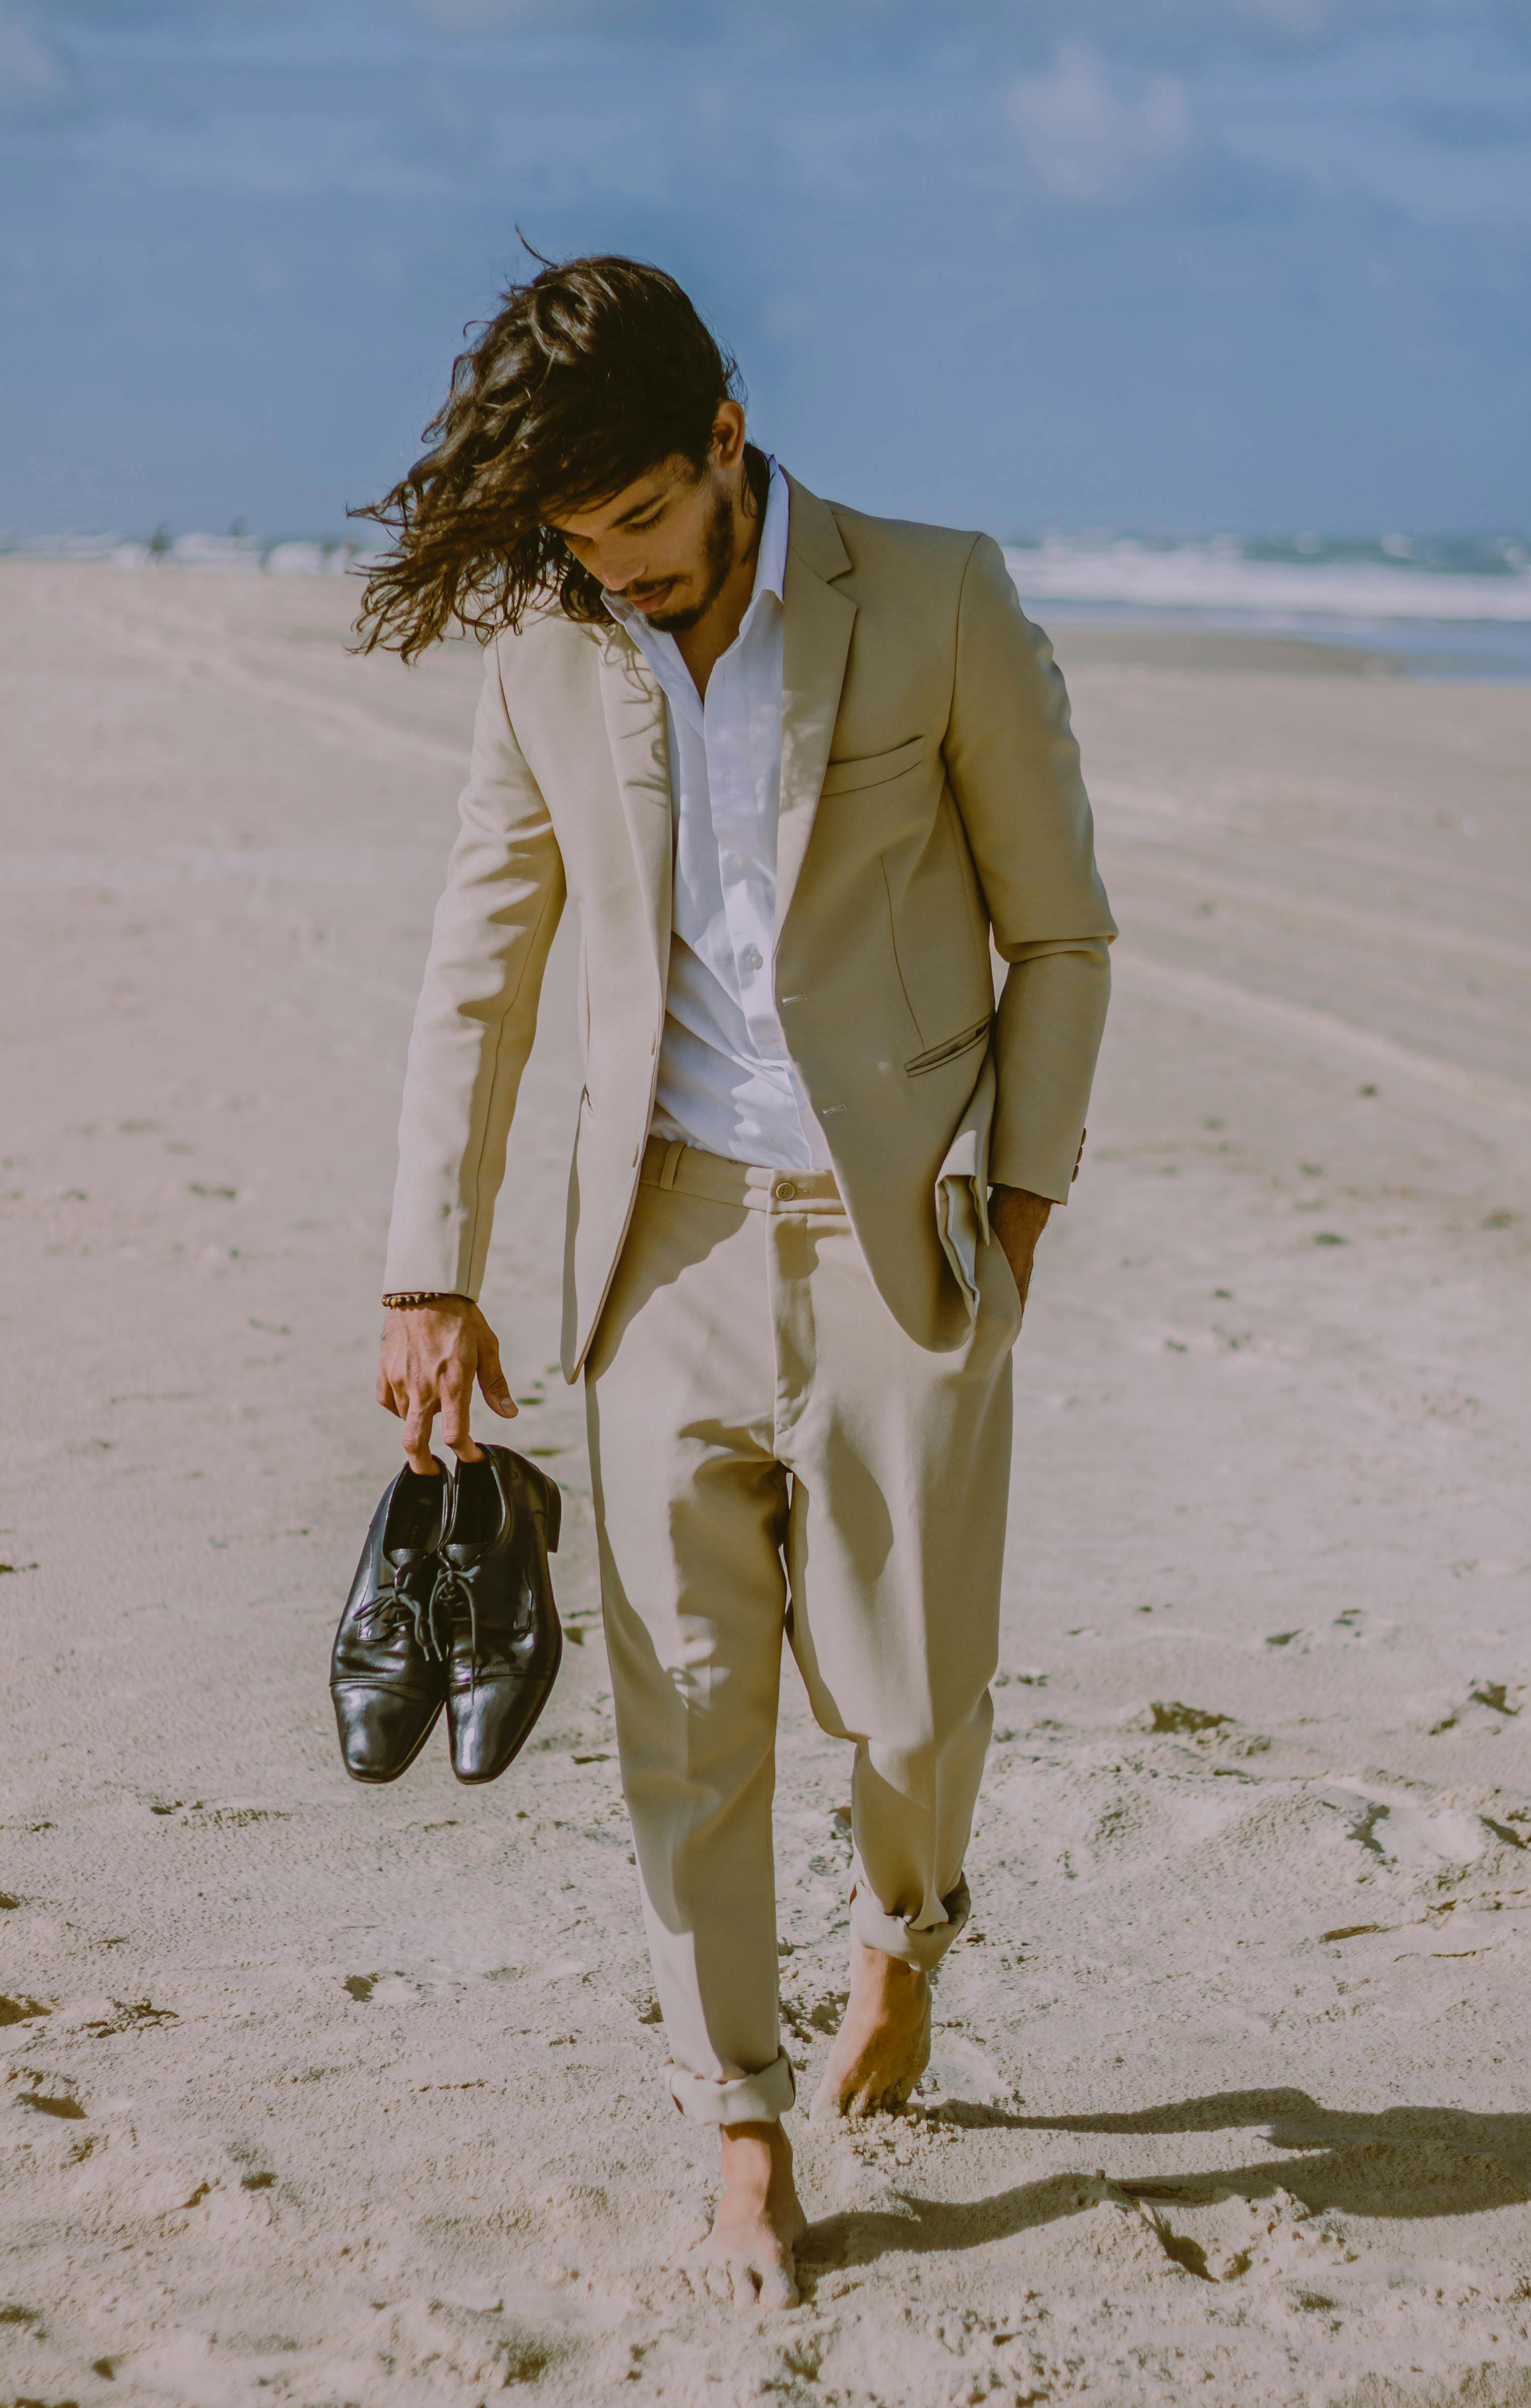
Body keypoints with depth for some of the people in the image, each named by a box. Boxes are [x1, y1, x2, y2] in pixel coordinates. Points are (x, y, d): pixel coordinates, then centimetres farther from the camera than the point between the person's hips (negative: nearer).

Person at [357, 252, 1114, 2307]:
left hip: (897, 1235, -2)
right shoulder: (547, 647, 0)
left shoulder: (940, 605, -9)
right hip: (670, 1236, 2)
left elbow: (1058, 929, 2)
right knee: (686, 1713, 4)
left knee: (910, 1694, 3)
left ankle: (907, 1922, 39)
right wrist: (432, 1274, 5)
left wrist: (1020, 1197, -2)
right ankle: (747, 2135, 22)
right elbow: (481, 969, 7)